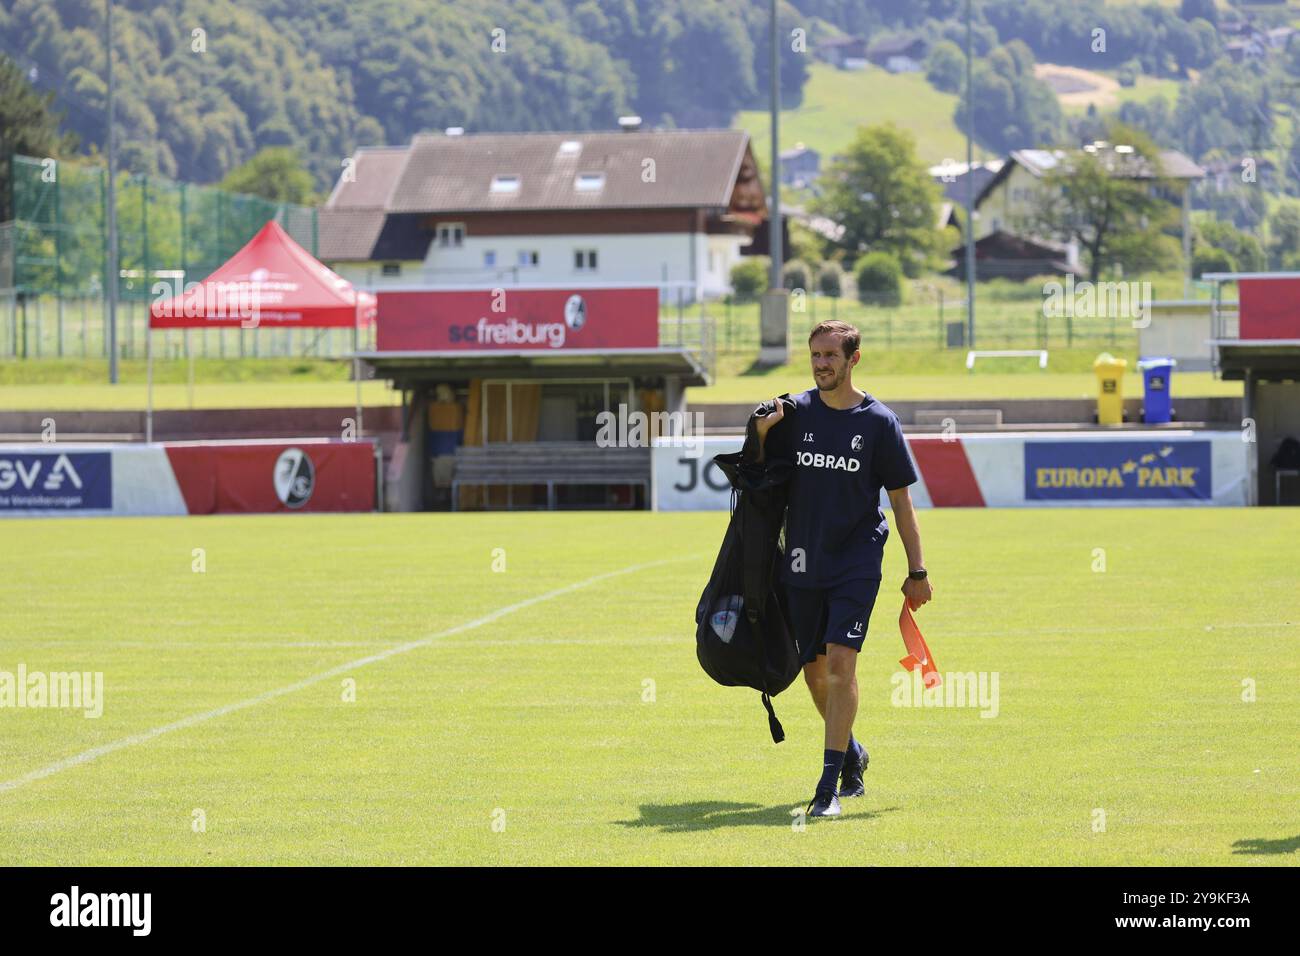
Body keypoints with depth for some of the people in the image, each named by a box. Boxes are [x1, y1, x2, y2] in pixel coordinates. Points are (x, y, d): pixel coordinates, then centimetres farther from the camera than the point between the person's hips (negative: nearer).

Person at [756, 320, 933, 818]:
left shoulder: (879, 421, -4)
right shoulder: (795, 413, 3)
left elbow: (900, 498, 0)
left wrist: (917, 571, 0)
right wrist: (760, 435, -10)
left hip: (857, 562, -4)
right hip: (803, 563, 4)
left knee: (840, 661, -16)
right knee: (814, 670, 12)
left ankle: (829, 785, -16)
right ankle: (852, 753, 37)